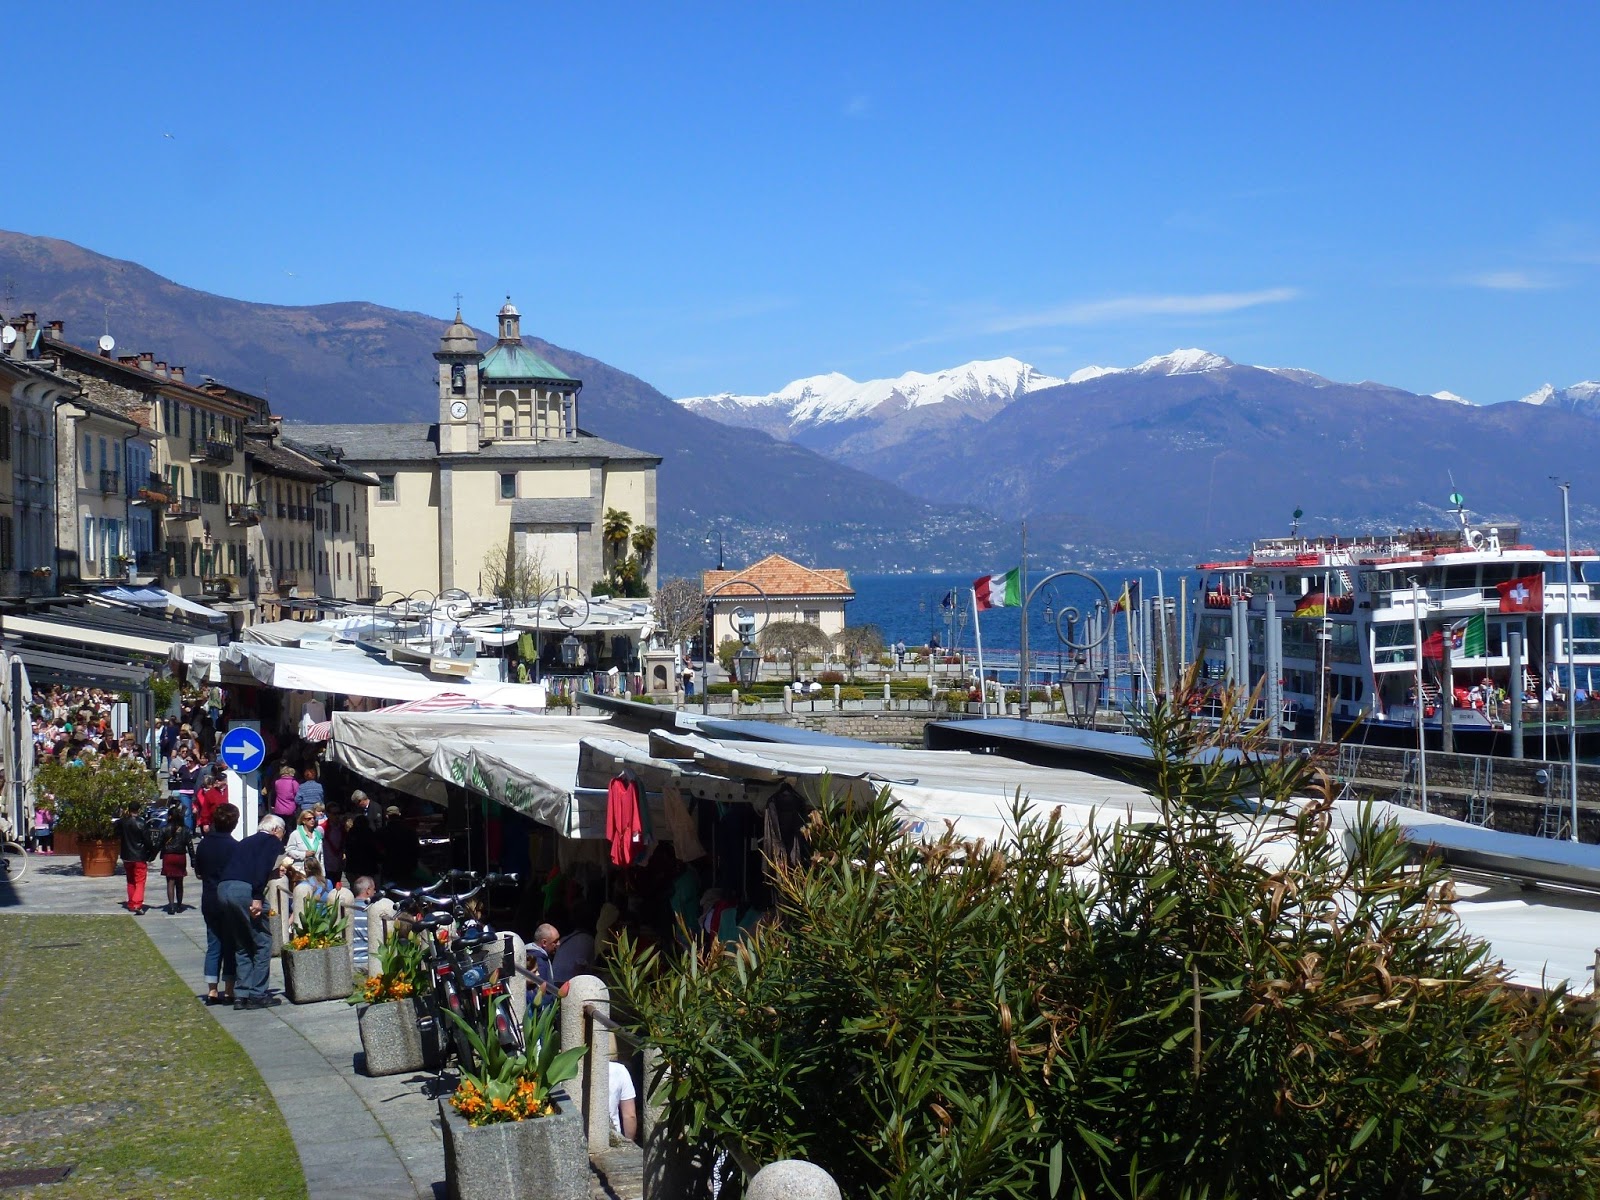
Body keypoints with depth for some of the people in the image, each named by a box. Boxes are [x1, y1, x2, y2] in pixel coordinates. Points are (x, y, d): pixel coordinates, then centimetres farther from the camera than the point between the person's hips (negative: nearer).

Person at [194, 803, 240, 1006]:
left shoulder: (203, 844, 2)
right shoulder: (234, 847, -14)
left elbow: (198, 872, 12)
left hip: (209, 902, 5)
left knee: (213, 945, 10)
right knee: (231, 945, 4)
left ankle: (212, 991, 9)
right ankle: (229, 991, 4)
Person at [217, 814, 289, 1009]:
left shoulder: (247, 841, 29)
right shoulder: (272, 841, 6)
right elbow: (263, 867, -10)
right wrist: (257, 898, -16)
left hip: (223, 888, 8)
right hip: (245, 890, -8)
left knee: (242, 945, 17)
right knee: (263, 942, 2)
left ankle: (243, 994, 15)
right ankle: (257, 994, 0)